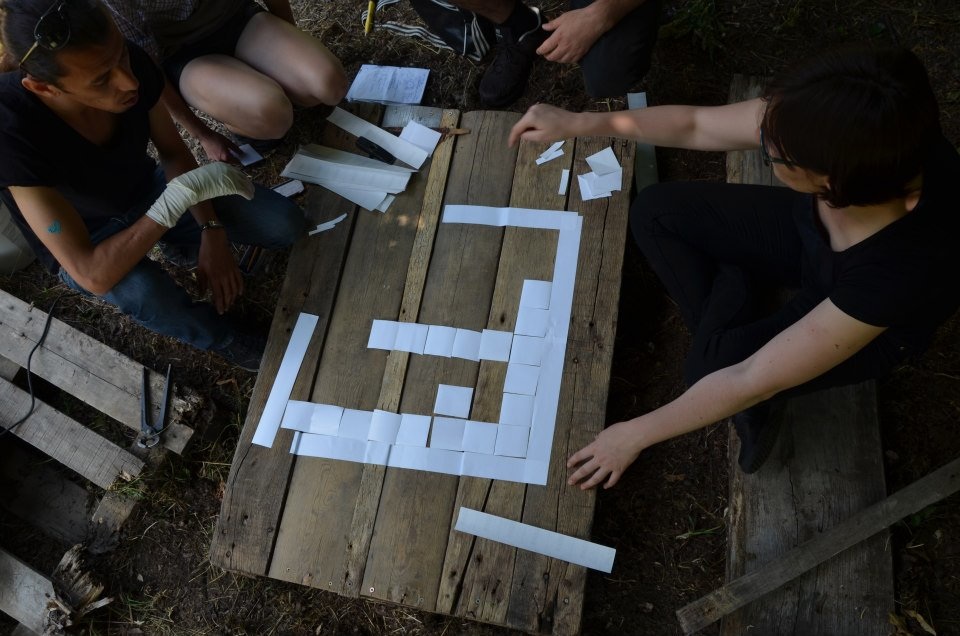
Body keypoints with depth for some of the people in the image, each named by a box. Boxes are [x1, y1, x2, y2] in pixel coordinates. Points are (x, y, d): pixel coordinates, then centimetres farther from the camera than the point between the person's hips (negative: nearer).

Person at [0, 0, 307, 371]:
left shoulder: (131, 63, -26)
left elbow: (173, 151, -7)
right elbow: (93, 275, -40)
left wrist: (212, 232, -20)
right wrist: (183, 192, -43)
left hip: (147, 192, 4)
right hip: (87, 243, -3)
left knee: (285, 224, -12)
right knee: (145, 292, -38)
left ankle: (183, 245, 16)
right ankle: (219, 337, -4)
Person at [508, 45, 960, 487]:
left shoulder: (903, 269, -45)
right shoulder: (867, 137, -33)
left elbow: (752, 381, -36)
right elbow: (696, 125, -17)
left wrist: (634, 435, -27)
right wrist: (577, 123, -19)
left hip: (876, 322, -5)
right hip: (806, 230, 5)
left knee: (709, 369, -25)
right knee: (655, 212, -8)